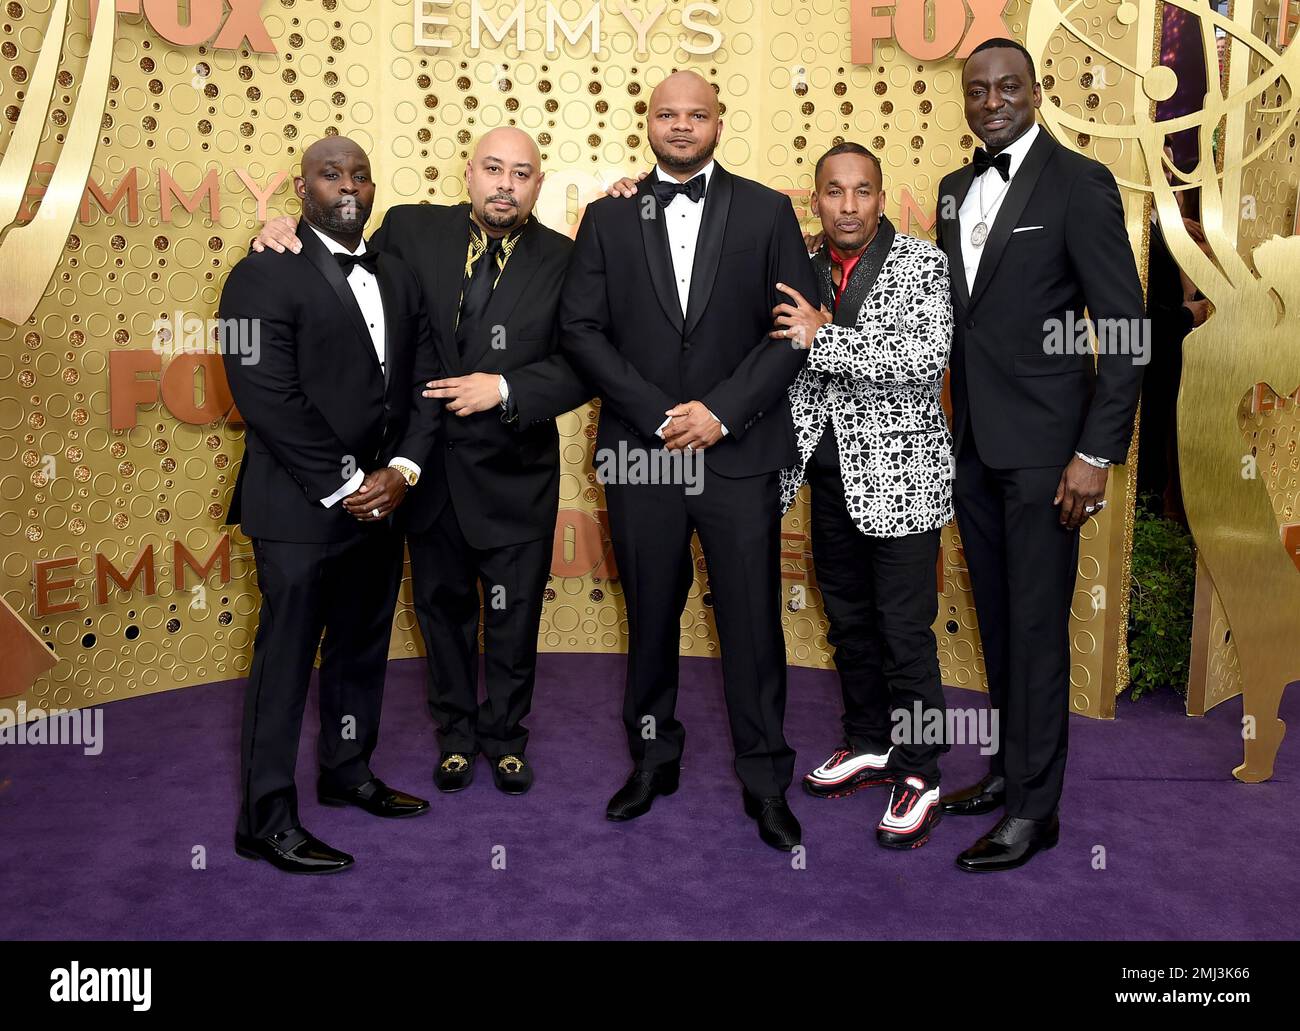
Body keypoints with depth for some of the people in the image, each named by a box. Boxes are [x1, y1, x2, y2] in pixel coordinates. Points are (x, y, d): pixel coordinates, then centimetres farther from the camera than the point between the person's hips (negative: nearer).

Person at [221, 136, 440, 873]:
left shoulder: (399, 277, 13)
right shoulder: (266, 276, -8)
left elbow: (424, 383, 8)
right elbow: (269, 400, -15)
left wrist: (401, 471, -7)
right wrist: (344, 488, -16)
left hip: (381, 501, 7)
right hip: (302, 508, -6)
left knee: (363, 650, 17)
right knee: (286, 660, 1)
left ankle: (349, 773, 36)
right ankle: (267, 821, 13)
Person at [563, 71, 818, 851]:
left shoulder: (767, 211, 6)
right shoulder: (608, 217, 8)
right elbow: (581, 329, 1)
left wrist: (720, 411, -11)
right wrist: (659, 414, -9)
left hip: (741, 452, -1)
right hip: (640, 452, 1)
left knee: (753, 618, 3)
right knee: (651, 616, 11)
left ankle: (765, 779, 18)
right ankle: (654, 757, 29)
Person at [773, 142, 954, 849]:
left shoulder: (921, 264, -7)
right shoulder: (802, 271, 7)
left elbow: (927, 362, -19)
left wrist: (826, 337, -20)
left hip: (899, 476, -5)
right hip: (828, 474, 5)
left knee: (904, 631, -1)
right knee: (848, 622, 16)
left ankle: (917, 775, 14)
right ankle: (869, 745, 34)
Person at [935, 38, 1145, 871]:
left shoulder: (1078, 183, -8)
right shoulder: (957, 190, 13)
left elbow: (1127, 327, -11)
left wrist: (1097, 454, -15)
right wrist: (951, 424, 10)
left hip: (1043, 448, -6)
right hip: (973, 443, 6)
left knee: (1037, 627, 0)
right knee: (997, 621, 14)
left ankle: (1035, 809, 12)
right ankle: (1011, 765, 29)